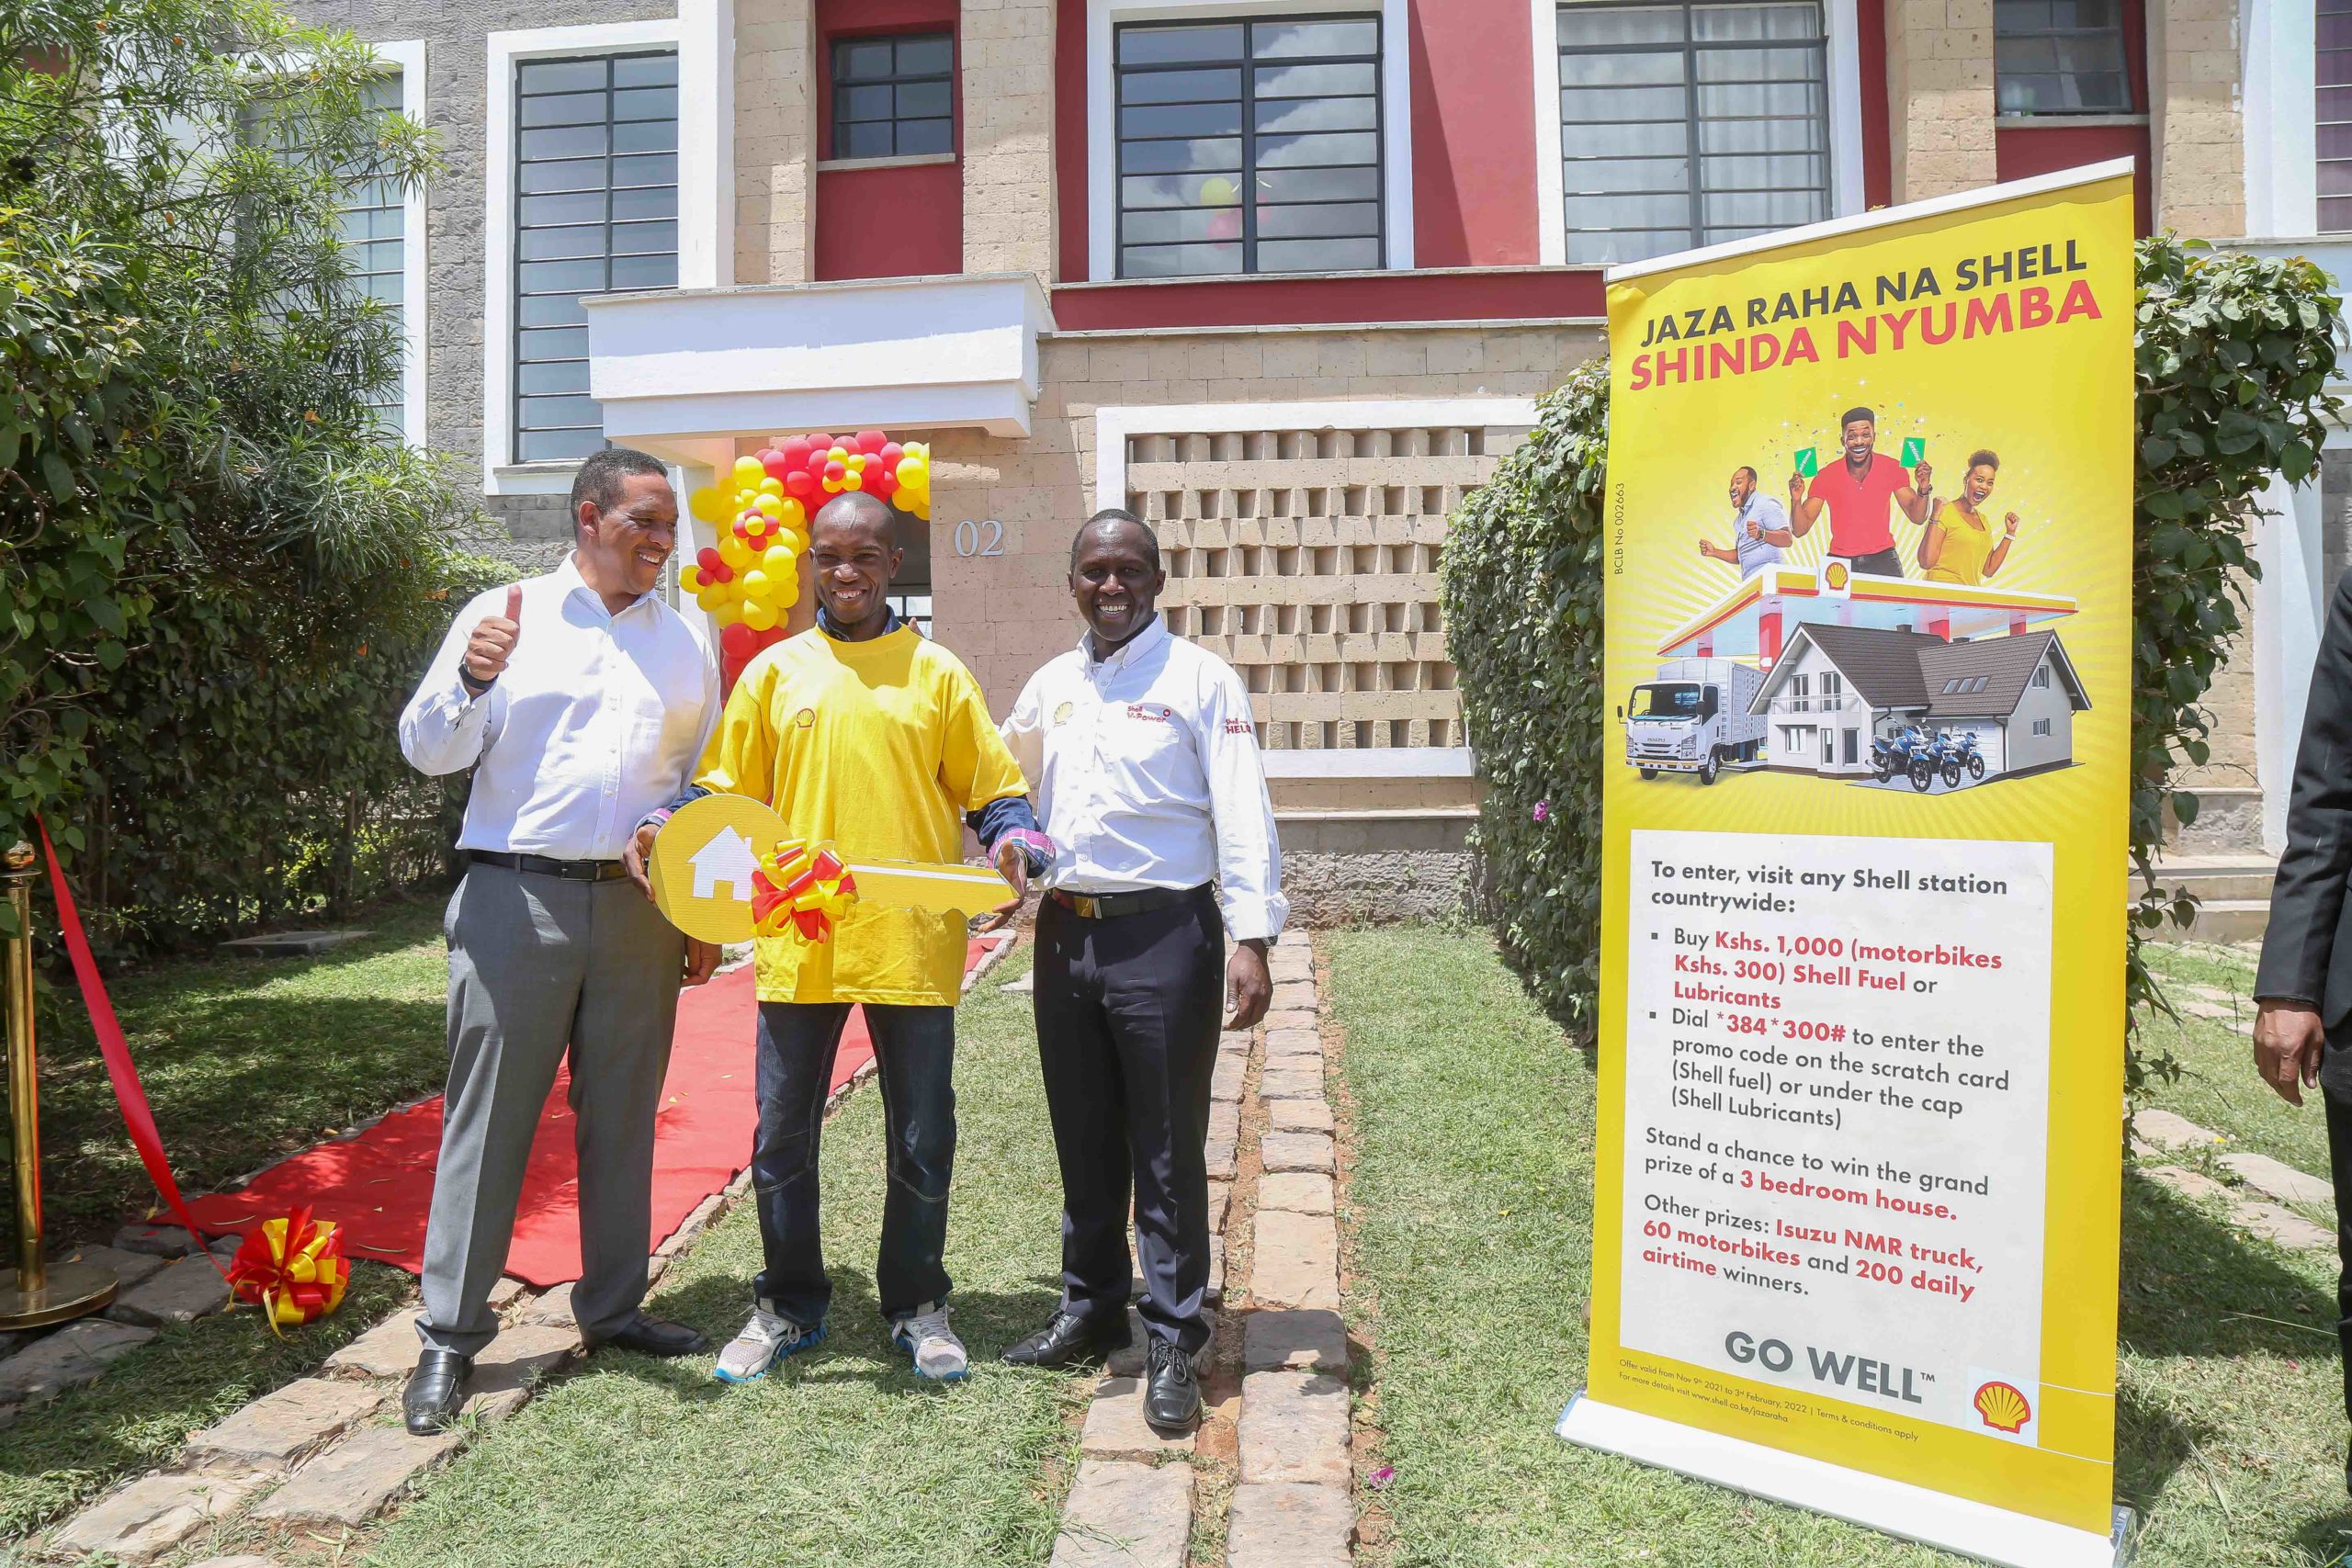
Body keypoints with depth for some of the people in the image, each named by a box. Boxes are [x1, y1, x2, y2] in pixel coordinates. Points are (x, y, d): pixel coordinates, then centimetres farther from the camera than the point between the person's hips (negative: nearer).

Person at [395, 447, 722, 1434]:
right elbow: (428, 752, 2)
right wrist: (471, 680, -19)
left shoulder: (686, 642, 12)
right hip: (517, 899, -3)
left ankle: (613, 1308, 26)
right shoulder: (505, 615, 3)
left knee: (622, 1114, 11)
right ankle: (451, 1336, 16)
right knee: (487, 1116, 3)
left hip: (641, 906, 3)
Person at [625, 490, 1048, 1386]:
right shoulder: (773, 672, 8)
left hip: (912, 945, -1)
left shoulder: (937, 673, 5)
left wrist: (1014, 844, -16)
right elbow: (723, 790, 10)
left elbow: (993, 789, 4)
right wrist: (663, 831, -7)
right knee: (782, 1136, 10)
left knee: (923, 1138, 9)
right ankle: (788, 1308, 30)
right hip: (799, 944, 1)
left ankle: (916, 1307, 29)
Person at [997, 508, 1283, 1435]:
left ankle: (1174, 1345, 14)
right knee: (1084, 1143, 16)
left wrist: (1251, 938, -17)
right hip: (1065, 933, 6)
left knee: (1166, 1152, 1)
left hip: (1163, 935, -5)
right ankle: (1090, 1312, 33)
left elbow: (1242, 815, -10)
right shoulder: (1049, 686, 13)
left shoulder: (1199, 679, -4)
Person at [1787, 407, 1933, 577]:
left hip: (1883, 559, 0)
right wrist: (1796, 500, -24)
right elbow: (1800, 530, -7)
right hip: (1840, 562, 0)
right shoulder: (1826, 477, -6)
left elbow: (1916, 517, 1)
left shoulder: (1892, 469, -2)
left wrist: (1923, 489, -17)